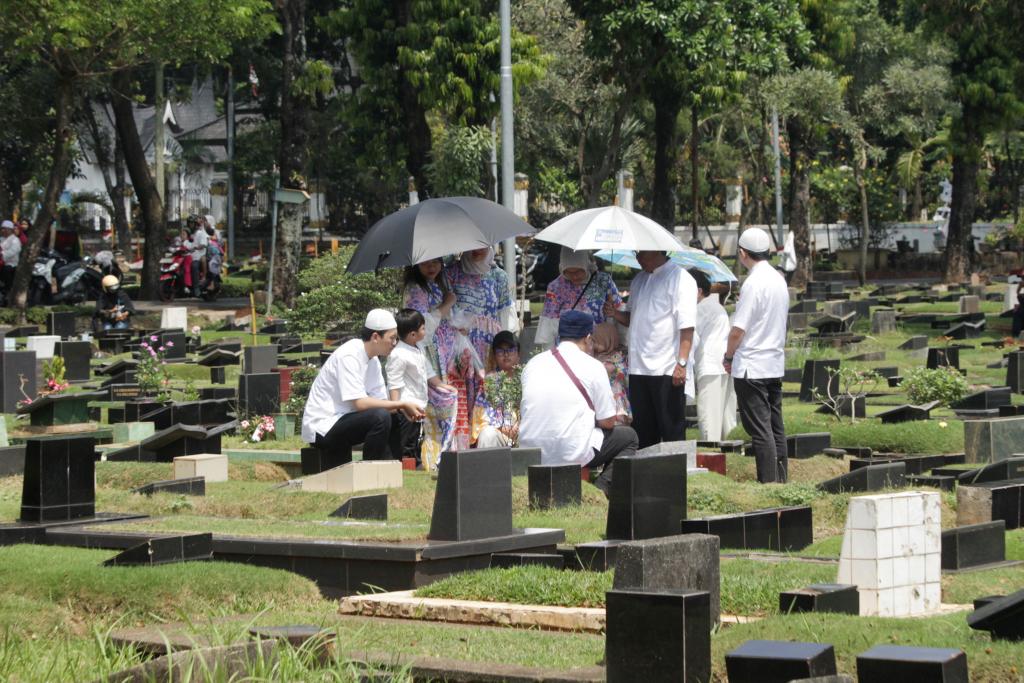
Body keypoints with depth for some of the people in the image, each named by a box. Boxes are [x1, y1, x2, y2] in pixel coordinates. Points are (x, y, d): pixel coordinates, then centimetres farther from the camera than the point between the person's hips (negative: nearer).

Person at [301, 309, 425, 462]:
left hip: (341, 421, 10)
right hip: (322, 428, -10)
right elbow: (360, 403, -26)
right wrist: (402, 404, -22)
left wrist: (402, 409, -11)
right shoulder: (349, 356, -19)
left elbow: (381, 400, 8)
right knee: (381, 417, -26)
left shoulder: (373, 360, 8)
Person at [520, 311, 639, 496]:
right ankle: (600, 490, -3)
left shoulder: (533, 363, 10)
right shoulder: (592, 366, -5)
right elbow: (608, 422, -1)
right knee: (628, 436, 16)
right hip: (572, 455, -6)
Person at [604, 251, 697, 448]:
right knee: (643, 431, 10)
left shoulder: (680, 279, -8)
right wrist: (616, 314, 5)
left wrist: (682, 363, -20)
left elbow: (687, 326, -13)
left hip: (667, 371, -7)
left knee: (672, 431, -3)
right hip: (638, 368, 7)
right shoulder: (639, 280, 17)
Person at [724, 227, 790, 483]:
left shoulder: (754, 283, -17)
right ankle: (781, 482, 15)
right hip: (775, 364, 8)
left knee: (760, 429, -6)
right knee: (775, 427, 12)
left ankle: (768, 484, -7)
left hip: (751, 367, -8)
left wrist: (728, 357, -2)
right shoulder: (779, 280, 9)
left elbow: (738, 330, -17)